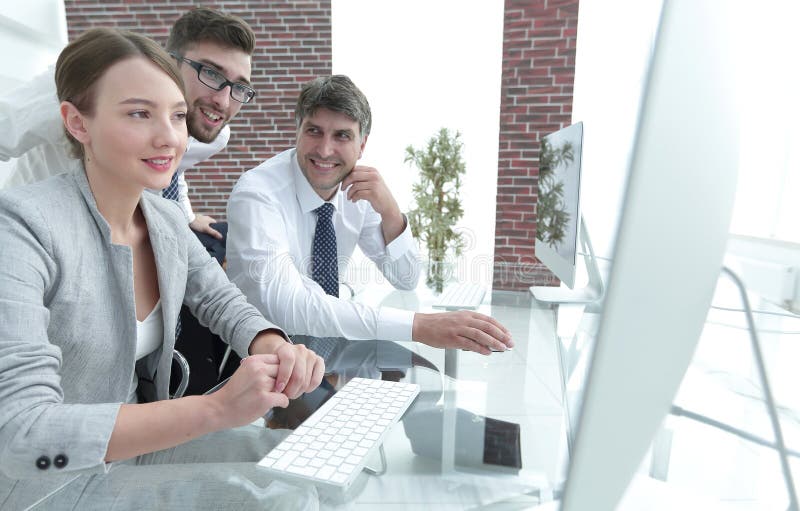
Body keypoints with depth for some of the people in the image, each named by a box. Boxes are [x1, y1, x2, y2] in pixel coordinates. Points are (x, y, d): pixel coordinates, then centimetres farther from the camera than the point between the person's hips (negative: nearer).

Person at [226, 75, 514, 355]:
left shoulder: (358, 190, -6)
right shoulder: (256, 194, -22)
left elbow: (406, 280, -3)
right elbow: (287, 306, -35)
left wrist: (389, 211, -21)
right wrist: (418, 325, -40)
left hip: (325, 341, 6)